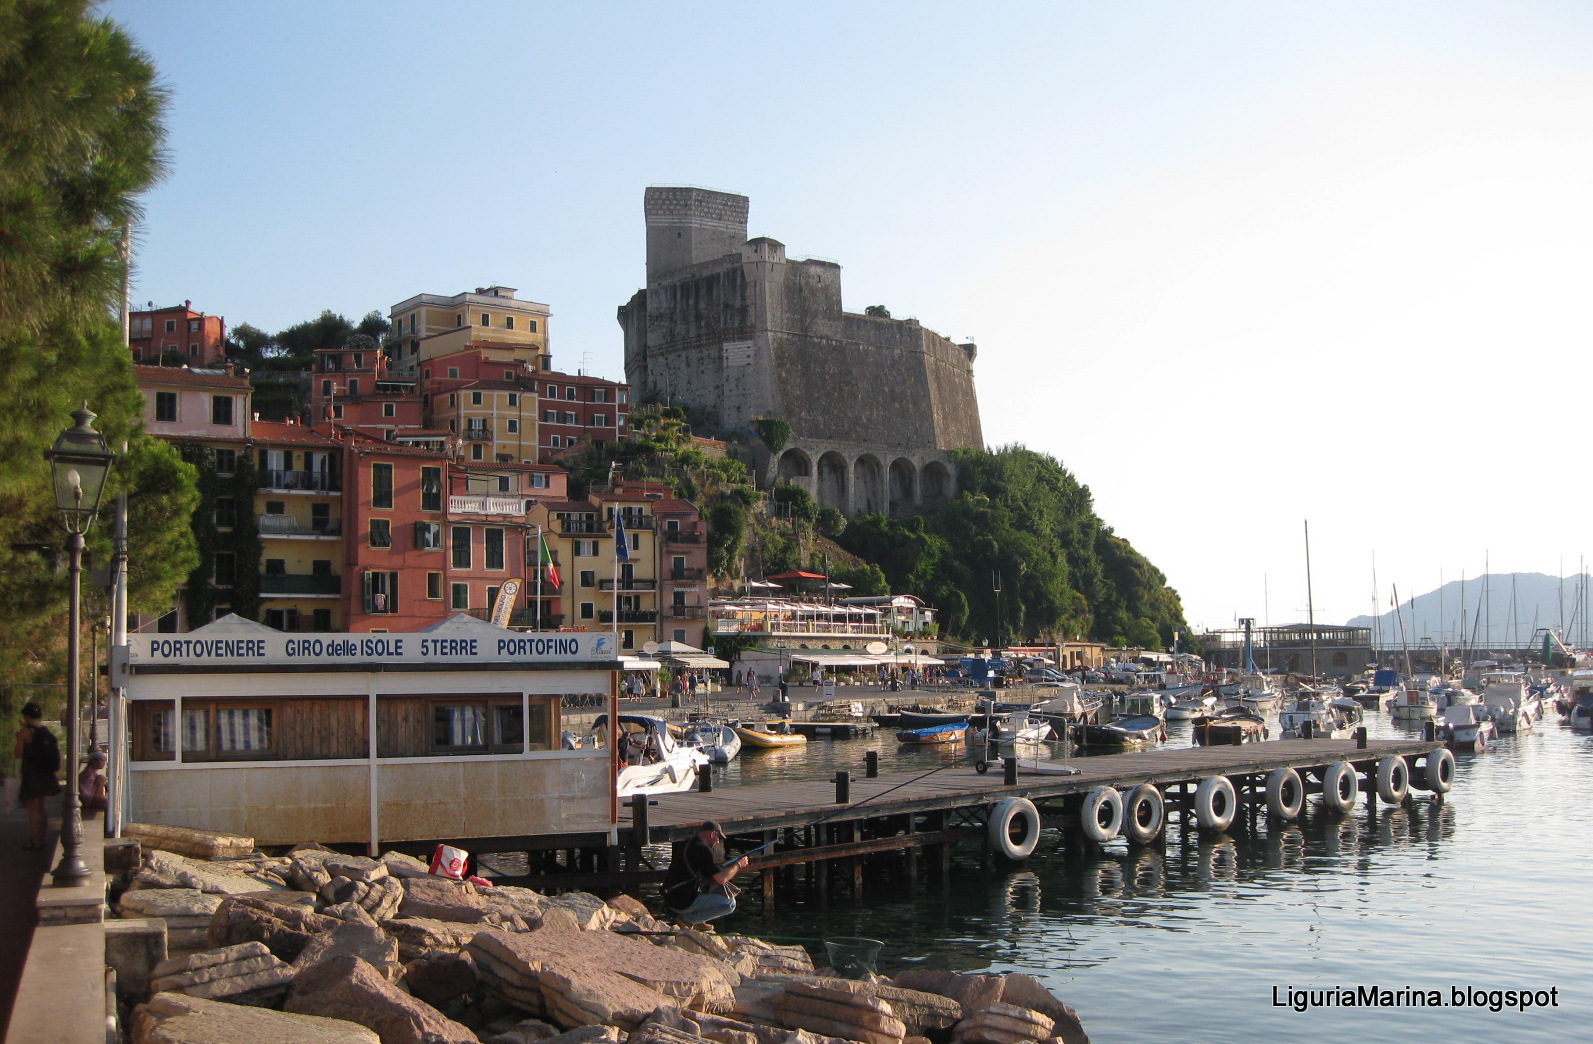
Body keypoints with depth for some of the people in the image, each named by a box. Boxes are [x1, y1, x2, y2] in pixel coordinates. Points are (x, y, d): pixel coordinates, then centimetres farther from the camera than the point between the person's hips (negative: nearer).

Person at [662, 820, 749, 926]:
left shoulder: (686, 845, 16)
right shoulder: (702, 849, -14)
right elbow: (721, 879, -15)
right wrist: (738, 865, 2)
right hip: (683, 902, -10)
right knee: (730, 903, -7)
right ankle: (688, 919, -5)